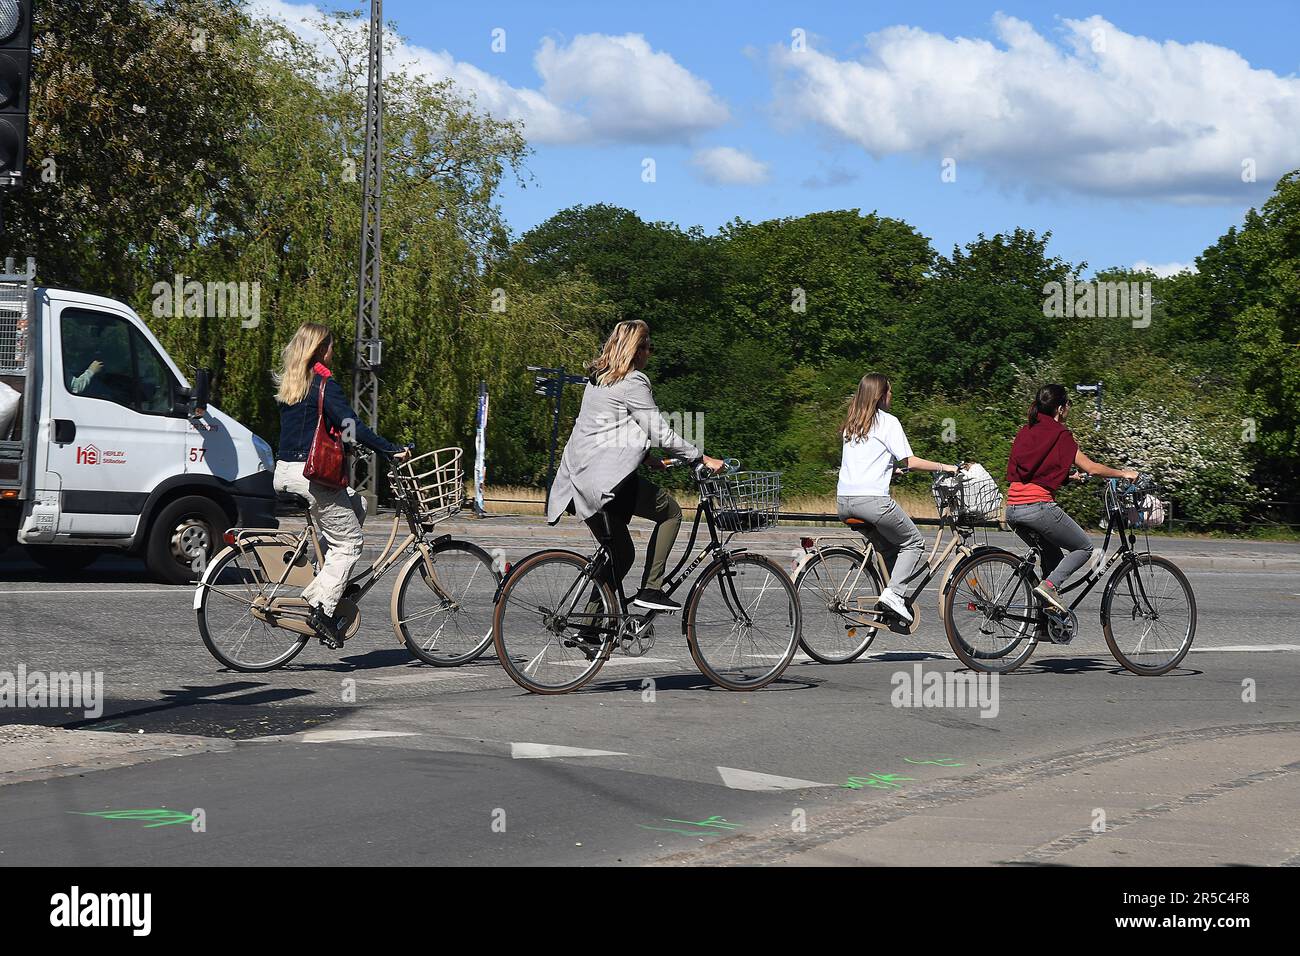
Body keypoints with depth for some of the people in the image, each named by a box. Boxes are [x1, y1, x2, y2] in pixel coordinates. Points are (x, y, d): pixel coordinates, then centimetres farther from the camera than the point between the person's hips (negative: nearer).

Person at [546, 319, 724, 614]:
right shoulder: (633, 382, -8)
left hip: (580, 481, 9)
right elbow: (660, 433, -9)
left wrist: (648, 458, 30)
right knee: (671, 511, 7)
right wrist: (702, 458, -3)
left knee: (621, 554, 16)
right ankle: (650, 590, 0)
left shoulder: (598, 378, 20)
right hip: (606, 478, -9)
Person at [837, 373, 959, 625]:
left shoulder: (851, 424, 18)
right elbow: (910, 461, -5)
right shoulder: (888, 422, -1)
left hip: (843, 501, 7)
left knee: (888, 547, 20)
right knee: (914, 543, 8)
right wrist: (944, 467, 5)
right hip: (872, 499, -7)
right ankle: (895, 593, -10)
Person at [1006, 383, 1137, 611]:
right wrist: (1124, 474, 13)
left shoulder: (1025, 431, 17)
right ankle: (1049, 585, -9)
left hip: (1013, 510, 7)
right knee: (1084, 548, 10)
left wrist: (1070, 476, 37)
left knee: (1054, 556, 23)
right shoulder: (1060, 434, -4)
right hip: (1039, 506, -7)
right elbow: (1091, 468, -1)